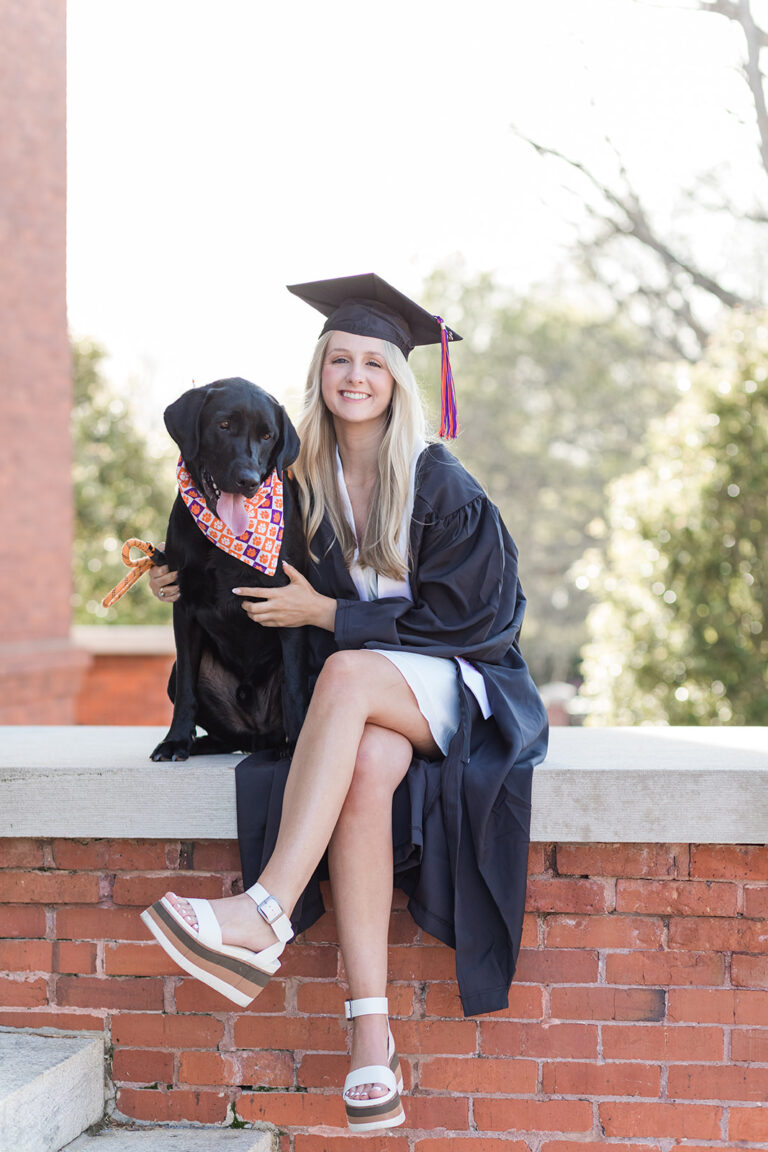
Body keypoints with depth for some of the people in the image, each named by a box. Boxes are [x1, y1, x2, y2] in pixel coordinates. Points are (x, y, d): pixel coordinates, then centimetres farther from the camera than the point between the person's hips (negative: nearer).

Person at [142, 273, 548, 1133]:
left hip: (457, 687, -3)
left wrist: (325, 613, -13)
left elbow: (450, 616, -9)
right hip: (363, 704, 3)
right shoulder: (303, 479, 8)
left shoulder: (439, 484, -6)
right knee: (367, 769, -34)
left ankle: (263, 917, -45)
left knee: (347, 674, -36)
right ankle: (369, 1029, -38)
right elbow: (275, 585, 22)